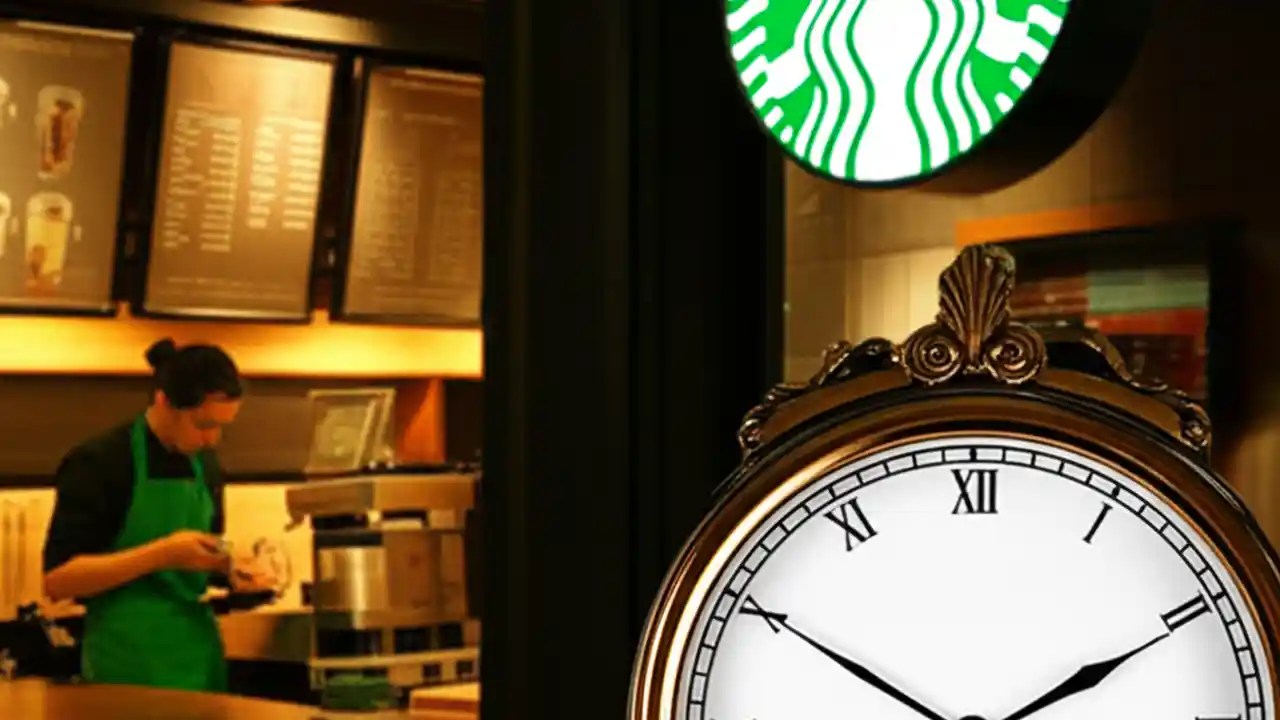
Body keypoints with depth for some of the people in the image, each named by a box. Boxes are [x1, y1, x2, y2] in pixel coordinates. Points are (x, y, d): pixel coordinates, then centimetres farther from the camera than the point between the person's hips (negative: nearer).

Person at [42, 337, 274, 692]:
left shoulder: (206, 466, 9)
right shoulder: (98, 463, -12)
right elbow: (56, 579, -17)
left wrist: (226, 572, -2)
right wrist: (162, 554, -24)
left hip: (199, 655, 7)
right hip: (129, 667, -6)